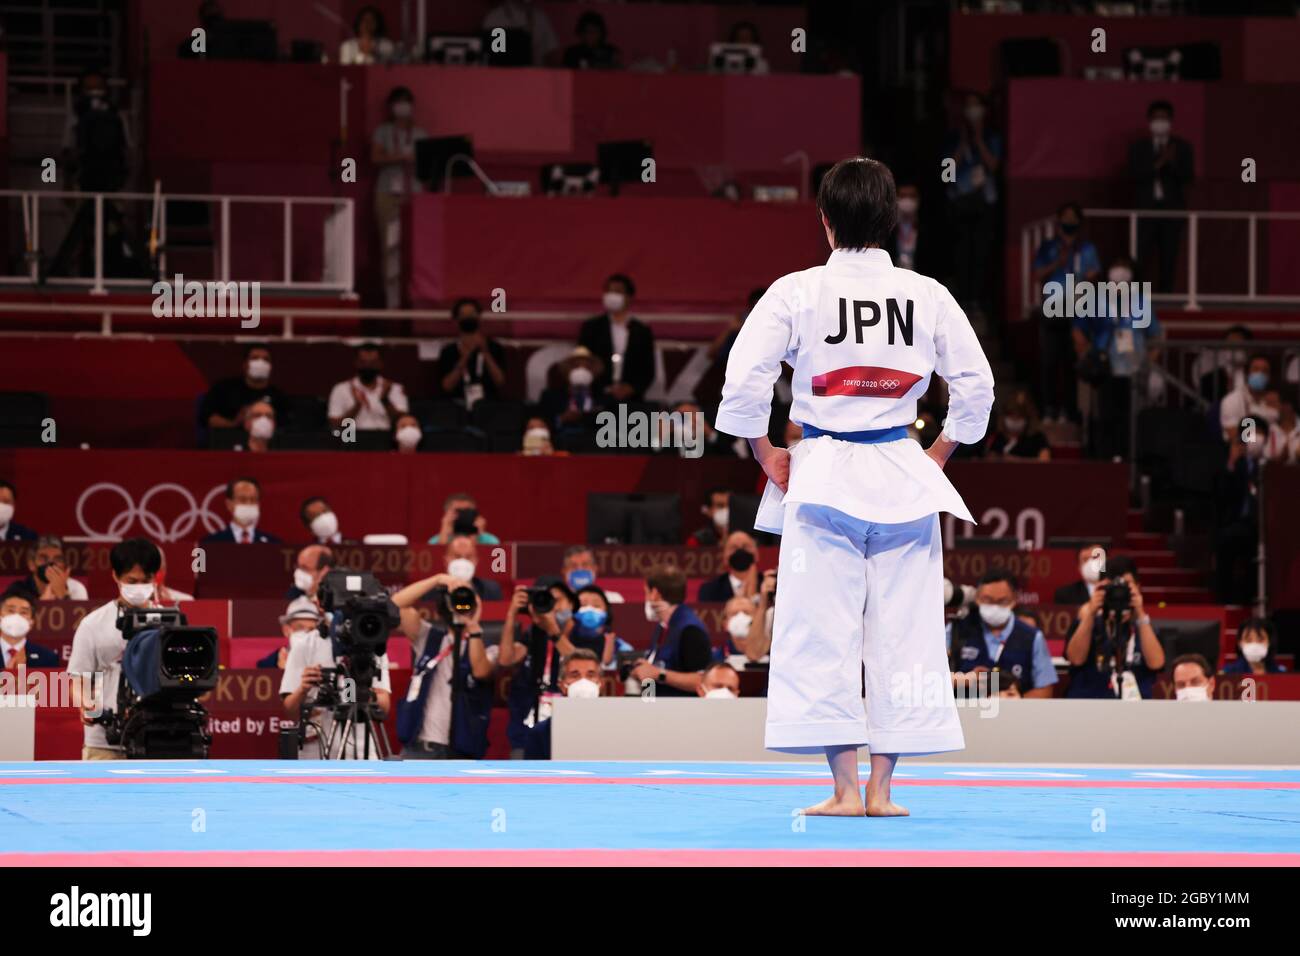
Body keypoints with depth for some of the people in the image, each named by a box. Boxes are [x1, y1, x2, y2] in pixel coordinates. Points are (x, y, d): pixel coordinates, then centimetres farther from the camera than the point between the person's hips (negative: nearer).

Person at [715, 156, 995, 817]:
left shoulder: (796, 292, -6)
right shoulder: (927, 296, 1)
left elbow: (744, 378, -9)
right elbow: (976, 383, 5)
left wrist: (765, 454, 4)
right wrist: (938, 454, 16)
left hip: (822, 477, -2)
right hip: (903, 480, 2)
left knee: (821, 632, 2)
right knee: (901, 630, 8)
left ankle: (844, 788, -2)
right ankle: (881, 789, 7)